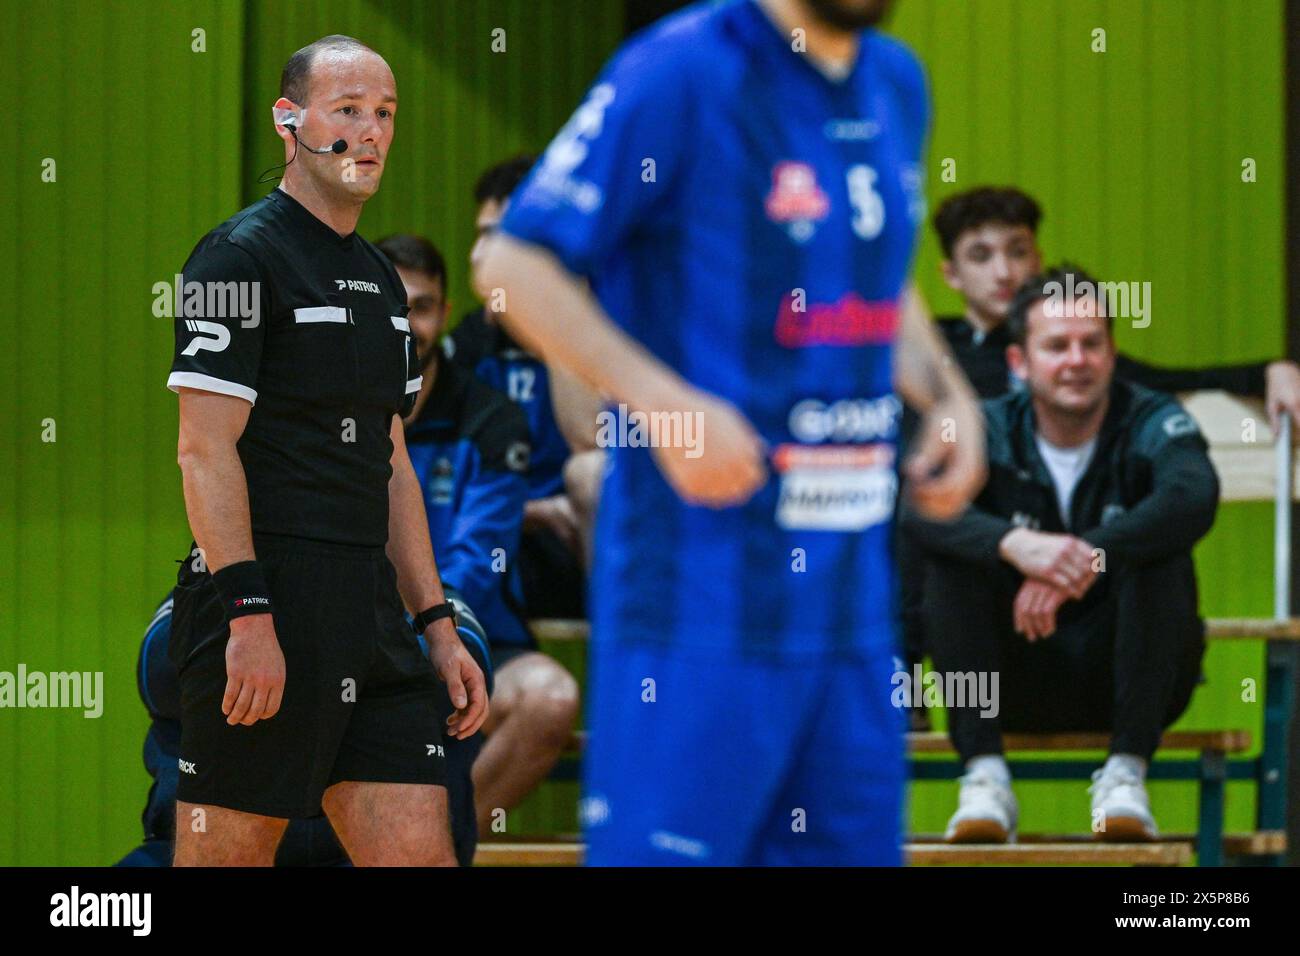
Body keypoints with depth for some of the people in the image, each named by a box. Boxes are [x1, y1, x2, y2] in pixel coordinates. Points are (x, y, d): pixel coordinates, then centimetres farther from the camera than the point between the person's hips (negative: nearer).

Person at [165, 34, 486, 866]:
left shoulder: (381, 279, 20)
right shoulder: (241, 256, -6)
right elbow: (205, 450, -13)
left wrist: (437, 623, 18)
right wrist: (248, 616, -20)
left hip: (370, 609, 8)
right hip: (264, 605, -8)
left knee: (422, 852, 0)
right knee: (228, 856, -4)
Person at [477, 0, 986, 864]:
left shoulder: (897, 83, 13)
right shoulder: (682, 71, -10)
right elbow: (516, 263, -10)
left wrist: (948, 397, 11)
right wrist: (666, 403, -19)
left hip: (852, 580, 7)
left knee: (852, 843, 8)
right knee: (658, 849, -7)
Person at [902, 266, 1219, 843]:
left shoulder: (1151, 423, -6)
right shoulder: (987, 432, -2)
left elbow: (1194, 498, -30)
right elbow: (918, 504, -24)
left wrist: (1086, 560, -41)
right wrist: (1015, 544, -43)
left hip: (1127, 682, -1)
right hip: (1019, 684, 1)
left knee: (1159, 554, -26)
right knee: (953, 556, -21)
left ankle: (1127, 774, -27)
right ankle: (984, 780, -26)